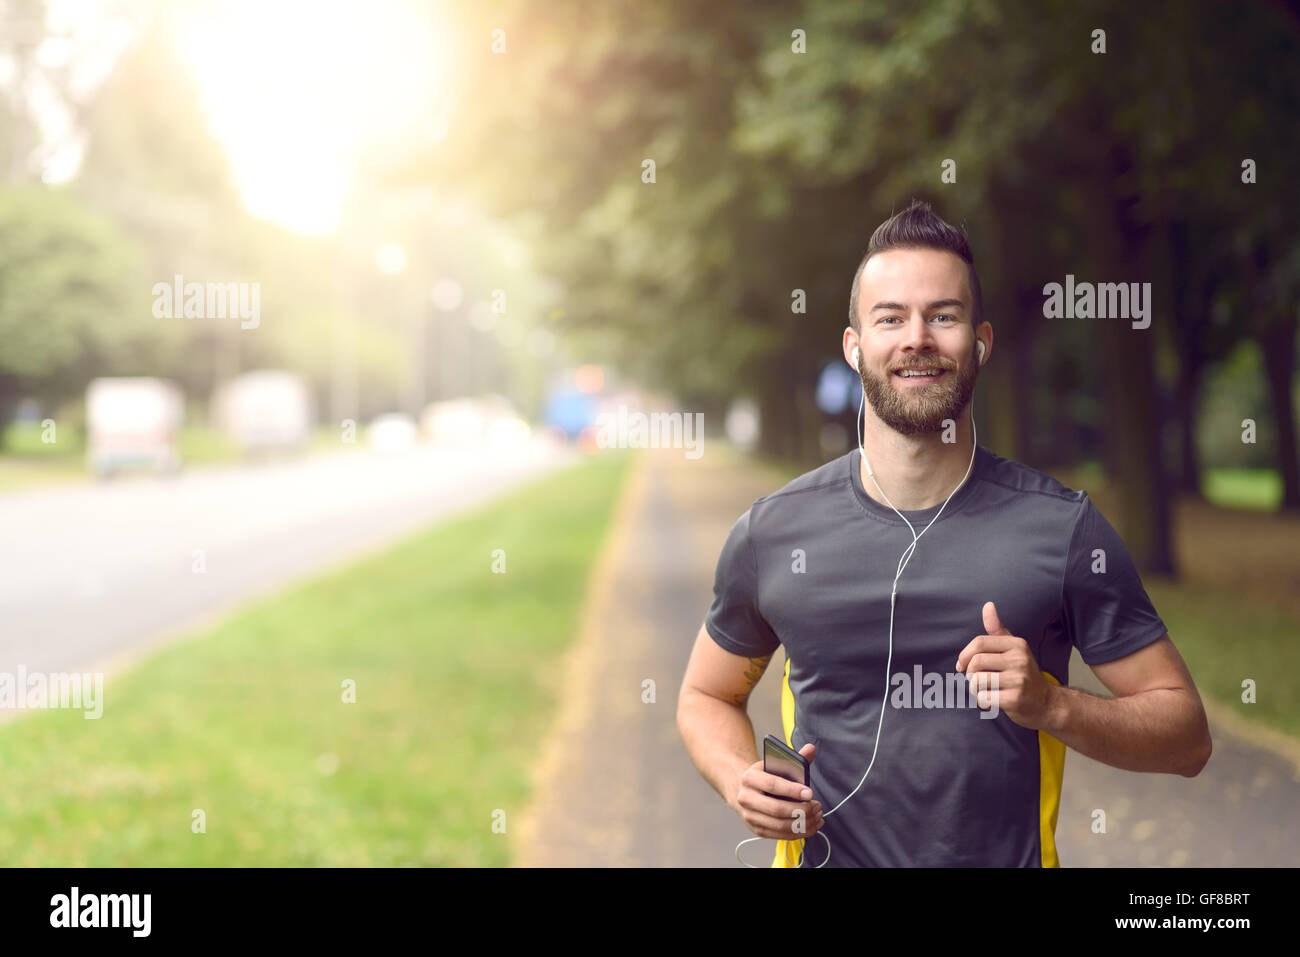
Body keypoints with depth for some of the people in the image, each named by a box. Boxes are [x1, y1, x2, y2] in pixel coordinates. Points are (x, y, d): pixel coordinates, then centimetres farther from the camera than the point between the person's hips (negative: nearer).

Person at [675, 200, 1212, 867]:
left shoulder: (1065, 529, -8)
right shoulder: (772, 533, -5)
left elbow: (1186, 737, -4)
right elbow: (707, 696, 10)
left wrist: (1050, 705, -20)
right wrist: (740, 781, -10)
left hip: (1010, 855, 0)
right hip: (825, 856, 1)